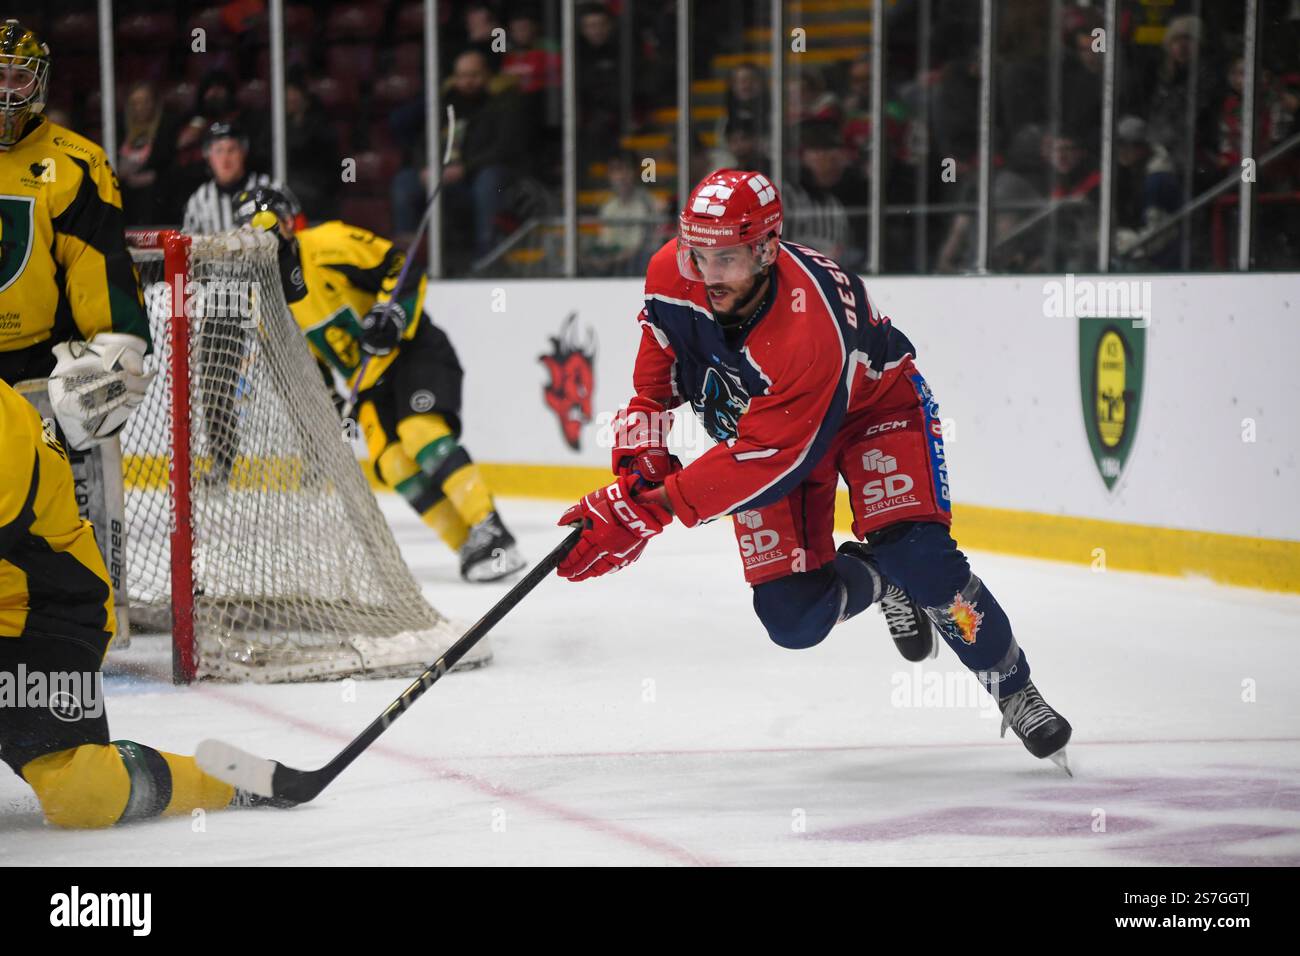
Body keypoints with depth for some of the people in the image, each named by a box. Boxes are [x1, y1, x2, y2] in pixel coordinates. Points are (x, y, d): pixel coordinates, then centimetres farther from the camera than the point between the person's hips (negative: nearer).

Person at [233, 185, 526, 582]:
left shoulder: (328, 245, -14)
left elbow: (404, 269, -14)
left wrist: (391, 311, -28)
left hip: (412, 351, -7)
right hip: (369, 382, 7)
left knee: (423, 436, -26)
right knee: (392, 463, -13)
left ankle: (493, 536, -27)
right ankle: (471, 548, -10)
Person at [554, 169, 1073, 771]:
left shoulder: (811, 327, -41)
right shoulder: (672, 277, -24)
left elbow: (765, 459, -39)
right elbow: (656, 380, -5)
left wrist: (648, 509, -40)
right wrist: (638, 467, -19)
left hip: (871, 401, -5)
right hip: (756, 419, 5)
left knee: (917, 557, -26)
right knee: (795, 619, -8)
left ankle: (1015, 691, -3)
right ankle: (875, 580, 28)